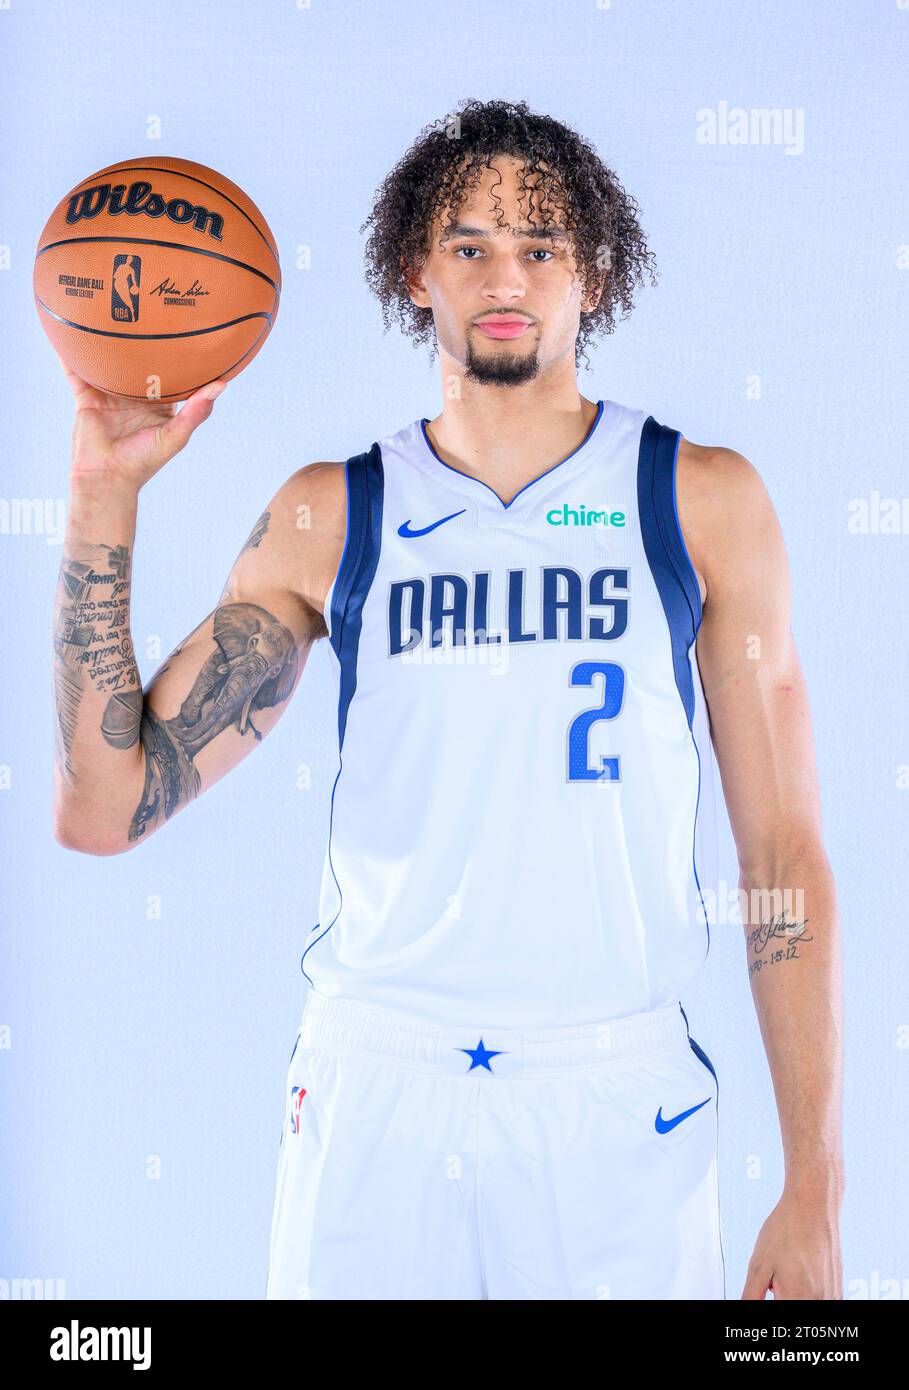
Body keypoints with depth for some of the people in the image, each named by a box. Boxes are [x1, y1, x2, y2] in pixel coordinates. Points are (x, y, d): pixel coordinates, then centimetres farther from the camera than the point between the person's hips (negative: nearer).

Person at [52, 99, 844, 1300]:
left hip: (620, 1106, 0)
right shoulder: (328, 518, 3)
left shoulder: (705, 501, 1)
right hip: (371, 1091, 1)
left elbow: (784, 853, -1)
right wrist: (106, 492, -8)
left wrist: (814, 1193, -4)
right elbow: (105, 808, -2)